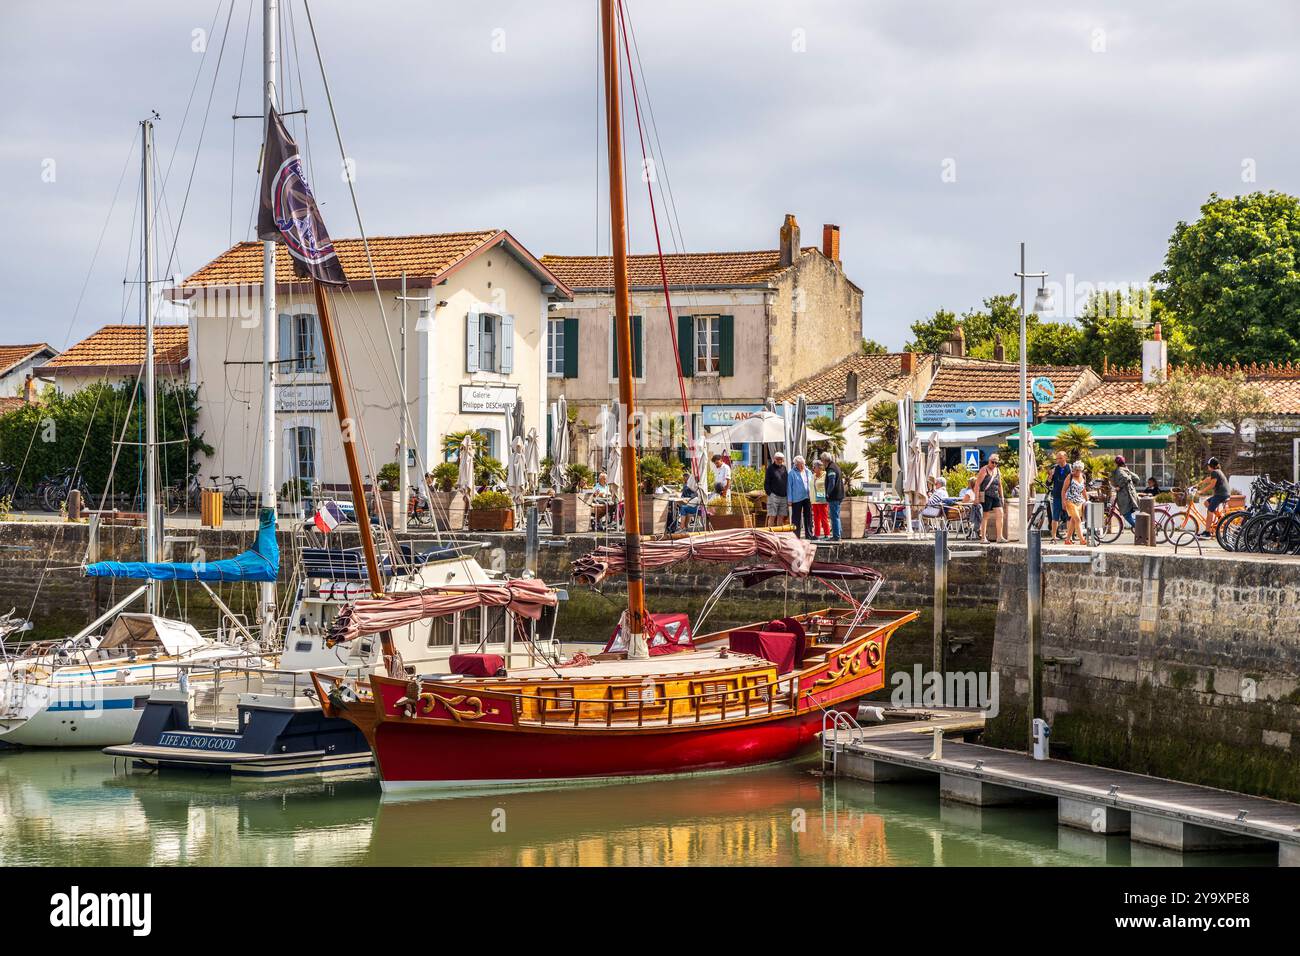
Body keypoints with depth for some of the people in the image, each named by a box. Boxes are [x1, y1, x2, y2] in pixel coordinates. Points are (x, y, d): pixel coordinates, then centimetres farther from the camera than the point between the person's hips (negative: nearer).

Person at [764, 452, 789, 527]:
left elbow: (787, 482, 19)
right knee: (772, 516, -7)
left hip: (783, 496, 5)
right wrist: (769, 493, -11)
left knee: (781, 516, 6)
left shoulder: (784, 468, 15)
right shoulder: (770, 468, 0)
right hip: (774, 495, -5)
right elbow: (766, 483, -2)